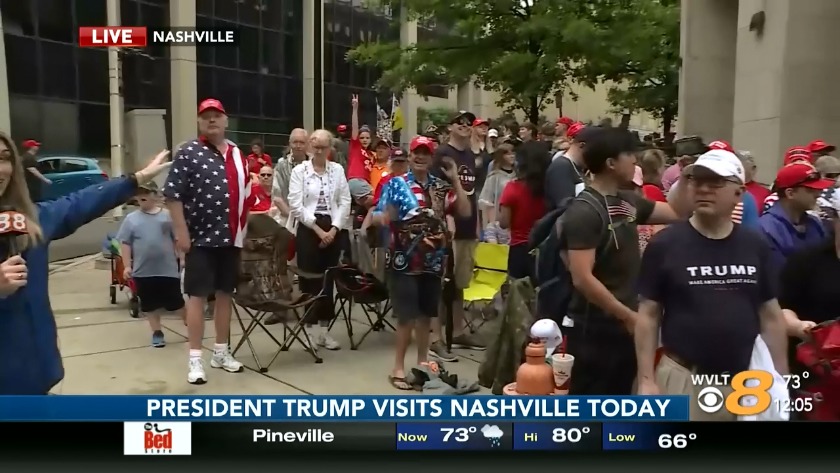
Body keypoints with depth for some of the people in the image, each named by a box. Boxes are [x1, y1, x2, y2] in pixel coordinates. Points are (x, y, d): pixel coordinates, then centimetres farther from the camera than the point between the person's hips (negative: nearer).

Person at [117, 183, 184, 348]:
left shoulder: (167, 215, 1)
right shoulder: (131, 218, 2)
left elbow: (178, 239, 4)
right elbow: (125, 243, 2)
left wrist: (182, 258, 0)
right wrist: (127, 266, -4)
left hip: (168, 268, -1)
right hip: (143, 271, 1)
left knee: (177, 302, 7)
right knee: (150, 304, 9)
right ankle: (157, 332, 22)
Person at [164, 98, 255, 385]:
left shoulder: (237, 154, 14)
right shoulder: (189, 153, -6)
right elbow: (172, 195, -10)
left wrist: (243, 230, 14)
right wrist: (181, 233, -15)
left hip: (231, 237, 6)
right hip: (201, 238, -6)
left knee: (225, 293, 12)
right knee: (198, 295, -2)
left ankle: (221, 352, 24)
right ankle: (195, 359, 5)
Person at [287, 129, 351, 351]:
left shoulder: (337, 170, 8)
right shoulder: (299, 170, 0)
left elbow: (345, 202, 4)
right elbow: (296, 205, -8)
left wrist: (334, 229, -8)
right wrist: (318, 229, -11)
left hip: (332, 229, 3)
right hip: (307, 229, -3)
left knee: (328, 279, 6)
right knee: (309, 279, -1)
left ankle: (324, 329, 14)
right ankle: (311, 329, 7)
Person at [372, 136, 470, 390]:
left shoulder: (441, 186, 6)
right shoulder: (396, 184, -4)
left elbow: (465, 212, -2)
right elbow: (378, 216, -9)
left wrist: (455, 180, -5)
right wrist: (383, 217, -32)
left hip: (434, 261, 4)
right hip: (404, 261, -4)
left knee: (426, 314, 13)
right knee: (407, 316, -4)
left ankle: (422, 361, 28)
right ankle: (398, 367, 9)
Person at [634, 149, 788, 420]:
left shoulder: (755, 246, 2)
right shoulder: (665, 245, -8)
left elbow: (771, 316, 8)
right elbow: (648, 316, -5)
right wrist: (646, 379, -8)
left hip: (746, 380, 3)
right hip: (682, 377, -3)